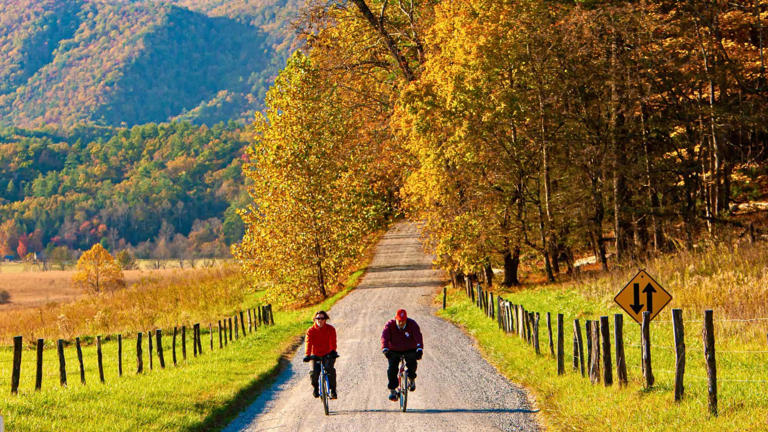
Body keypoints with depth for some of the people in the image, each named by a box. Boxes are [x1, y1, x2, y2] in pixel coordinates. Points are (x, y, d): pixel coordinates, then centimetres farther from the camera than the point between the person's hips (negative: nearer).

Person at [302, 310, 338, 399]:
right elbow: (309, 343, -19)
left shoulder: (330, 329, -6)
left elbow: (332, 342, -20)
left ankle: (332, 389, -11)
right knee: (314, 372, -21)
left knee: (330, 370, -27)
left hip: (328, 355, -1)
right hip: (316, 355, 1)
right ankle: (315, 387, 11)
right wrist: (307, 355, -34)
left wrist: (333, 351, -39)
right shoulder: (311, 330, -5)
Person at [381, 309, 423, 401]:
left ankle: (411, 379, 2)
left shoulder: (412, 324, -14)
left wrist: (419, 349, -44)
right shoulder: (390, 325, -12)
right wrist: (385, 349, -42)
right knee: (392, 368, -18)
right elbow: (384, 337, -24)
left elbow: (418, 336, -27)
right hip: (394, 351, 1)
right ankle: (392, 391, -7)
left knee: (412, 363, -28)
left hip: (410, 350, -1)